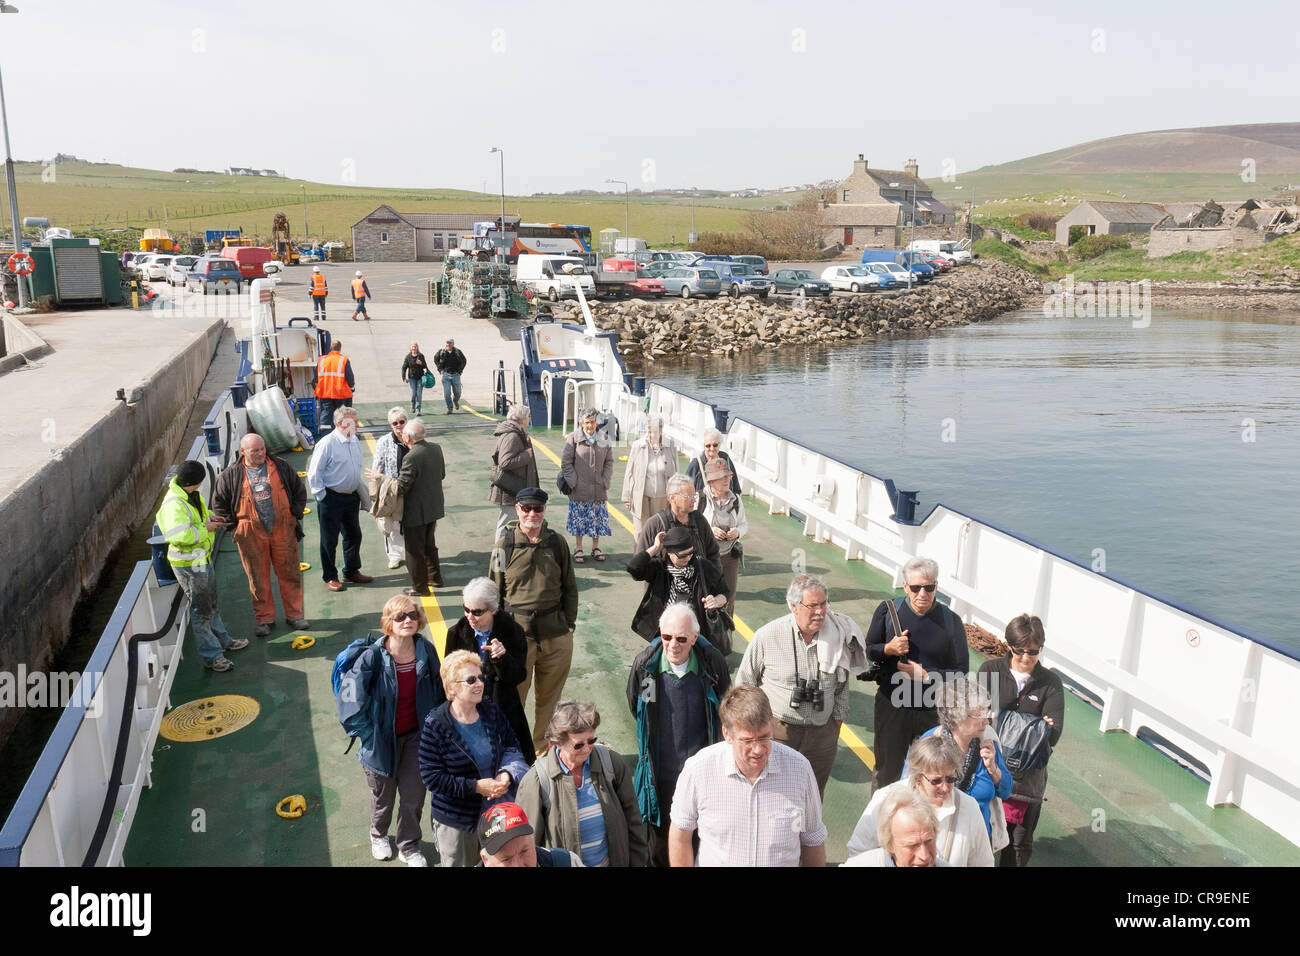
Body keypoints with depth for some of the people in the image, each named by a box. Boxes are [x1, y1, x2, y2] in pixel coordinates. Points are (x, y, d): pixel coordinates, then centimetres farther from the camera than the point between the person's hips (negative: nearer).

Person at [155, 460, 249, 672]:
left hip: (202, 558, 10)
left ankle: (223, 640, 42)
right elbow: (180, 536, -37)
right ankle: (211, 656, 10)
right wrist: (205, 528, -24)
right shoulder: (174, 505, -28)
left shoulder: (191, 495, 2)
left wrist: (209, 516, 6)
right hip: (188, 565, -10)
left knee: (211, 603, 24)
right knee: (200, 609, 0)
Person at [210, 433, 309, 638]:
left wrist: (295, 516, 3)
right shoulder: (231, 475, -2)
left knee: (290, 574, 7)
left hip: (283, 531, 1)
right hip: (251, 536, -1)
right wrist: (233, 526, 2)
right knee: (258, 579, 7)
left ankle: (294, 614, 21)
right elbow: (218, 503, 7)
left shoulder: (281, 467, 1)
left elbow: (300, 491, 10)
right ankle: (264, 619, 20)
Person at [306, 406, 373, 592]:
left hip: (351, 496, 7)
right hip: (331, 498, -7)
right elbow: (314, 473, -14)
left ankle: (351, 571, 32)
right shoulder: (327, 444, -17)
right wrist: (321, 497, -14)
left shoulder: (354, 441, 7)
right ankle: (330, 577, 18)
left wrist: (361, 490, 16)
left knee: (354, 535, 15)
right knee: (329, 540, 5)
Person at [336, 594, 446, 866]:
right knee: (383, 795, 19)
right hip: (383, 738, -2)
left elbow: (438, 692, 3)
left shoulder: (426, 651, -11)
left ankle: (409, 847, 36)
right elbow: (350, 700, -17)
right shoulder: (372, 657, -23)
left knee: (414, 796, 9)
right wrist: (369, 735, -13)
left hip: (416, 736, 2)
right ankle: (378, 835, 51)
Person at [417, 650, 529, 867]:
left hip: (495, 810, 4)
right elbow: (431, 776, -18)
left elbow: (511, 746, 6)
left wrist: (506, 774, -14)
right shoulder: (436, 725, -18)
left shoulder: (491, 712, -4)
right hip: (455, 819, -4)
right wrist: (475, 787, -23)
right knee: (459, 862, 16)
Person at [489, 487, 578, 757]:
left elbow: (570, 588, 11)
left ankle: (542, 748, 34)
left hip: (556, 635, 2)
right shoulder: (505, 545, -3)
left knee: (549, 697, 15)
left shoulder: (557, 543, 3)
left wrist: (569, 623, 6)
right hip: (517, 633, -2)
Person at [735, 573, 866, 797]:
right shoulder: (767, 636, -12)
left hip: (822, 733, 3)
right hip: (778, 730, -2)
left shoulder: (838, 634, -4)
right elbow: (745, 682, 2)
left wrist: (838, 716, 13)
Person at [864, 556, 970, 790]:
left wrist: (926, 676, -16)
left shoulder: (950, 621, -5)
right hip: (891, 706, 1)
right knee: (887, 771, 14)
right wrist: (888, 649, -16)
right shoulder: (887, 611, -4)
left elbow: (961, 672, -2)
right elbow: (866, 652, 4)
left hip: (932, 711, 0)